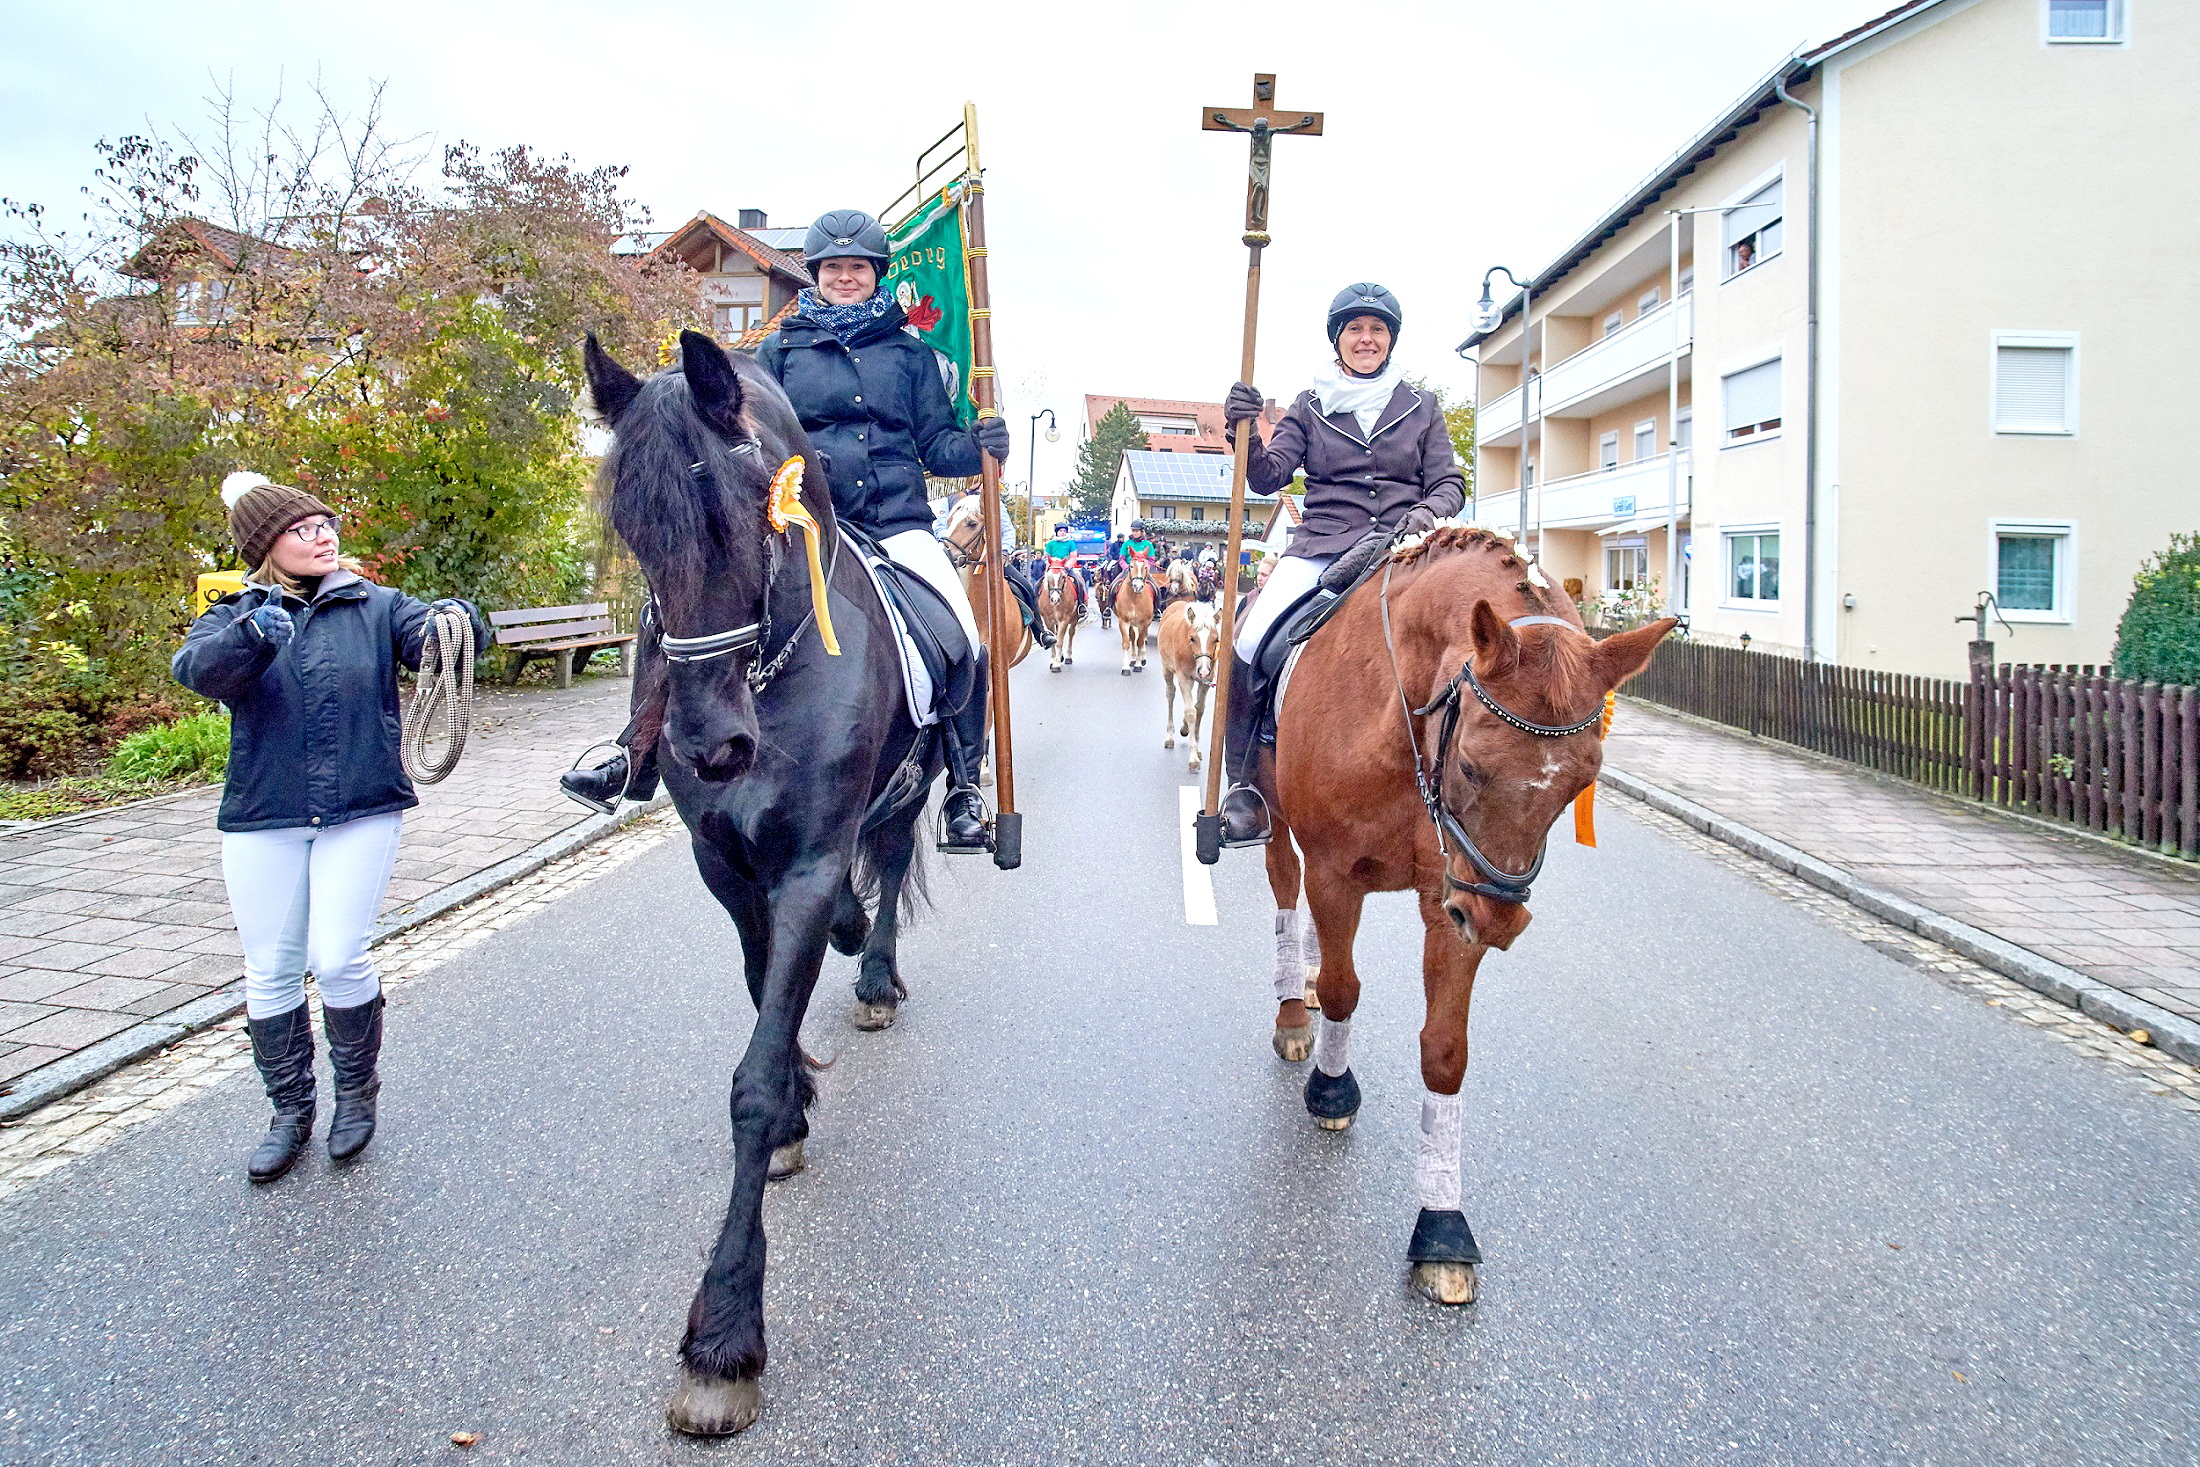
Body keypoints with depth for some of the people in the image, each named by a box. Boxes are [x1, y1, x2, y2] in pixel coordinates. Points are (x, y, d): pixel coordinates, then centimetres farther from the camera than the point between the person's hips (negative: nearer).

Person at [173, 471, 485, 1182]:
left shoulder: (377, 607, 4)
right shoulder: (237, 616, 5)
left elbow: (427, 633, -14)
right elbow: (197, 669, -16)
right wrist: (253, 635, -37)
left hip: (361, 812, -1)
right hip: (261, 819, 2)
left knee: (337, 959, -6)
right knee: (271, 971, 7)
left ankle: (357, 1091, 19)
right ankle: (290, 1111, 25)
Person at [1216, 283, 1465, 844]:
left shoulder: (1421, 406, 14)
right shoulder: (1311, 406, 13)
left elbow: (1450, 483, 11)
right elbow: (1268, 477, 5)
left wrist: (1428, 513, -11)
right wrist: (1245, 434, -14)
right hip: (1322, 546, -1)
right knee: (1250, 642, -25)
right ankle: (1244, 782, -10)